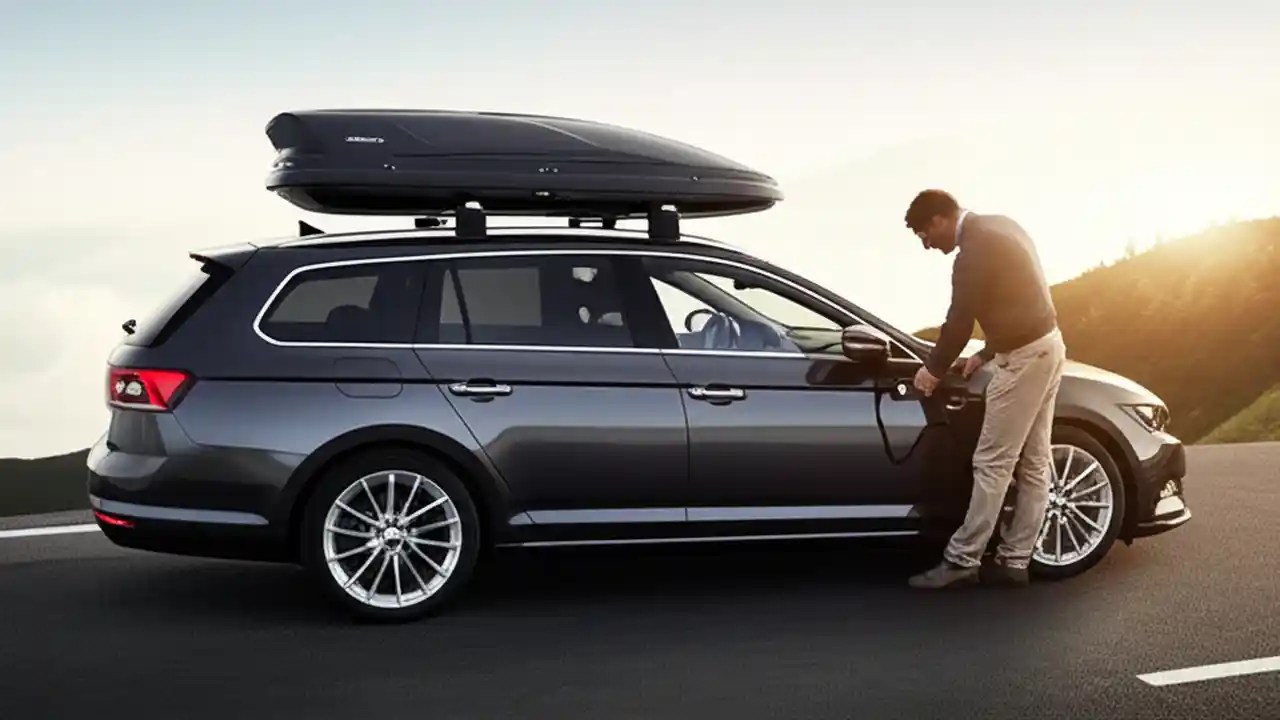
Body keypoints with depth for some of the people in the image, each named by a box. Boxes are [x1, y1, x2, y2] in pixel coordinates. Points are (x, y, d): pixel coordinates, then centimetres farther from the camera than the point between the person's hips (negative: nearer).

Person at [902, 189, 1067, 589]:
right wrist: (985, 354, 19)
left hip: (1024, 356, -10)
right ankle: (1014, 559, 14)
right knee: (1033, 462, 9)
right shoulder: (999, 228, 13)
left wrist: (934, 369, 0)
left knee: (992, 463, -6)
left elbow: (960, 320, -14)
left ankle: (961, 560, -1)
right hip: (1047, 344, 10)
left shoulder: (975, 248, -18)